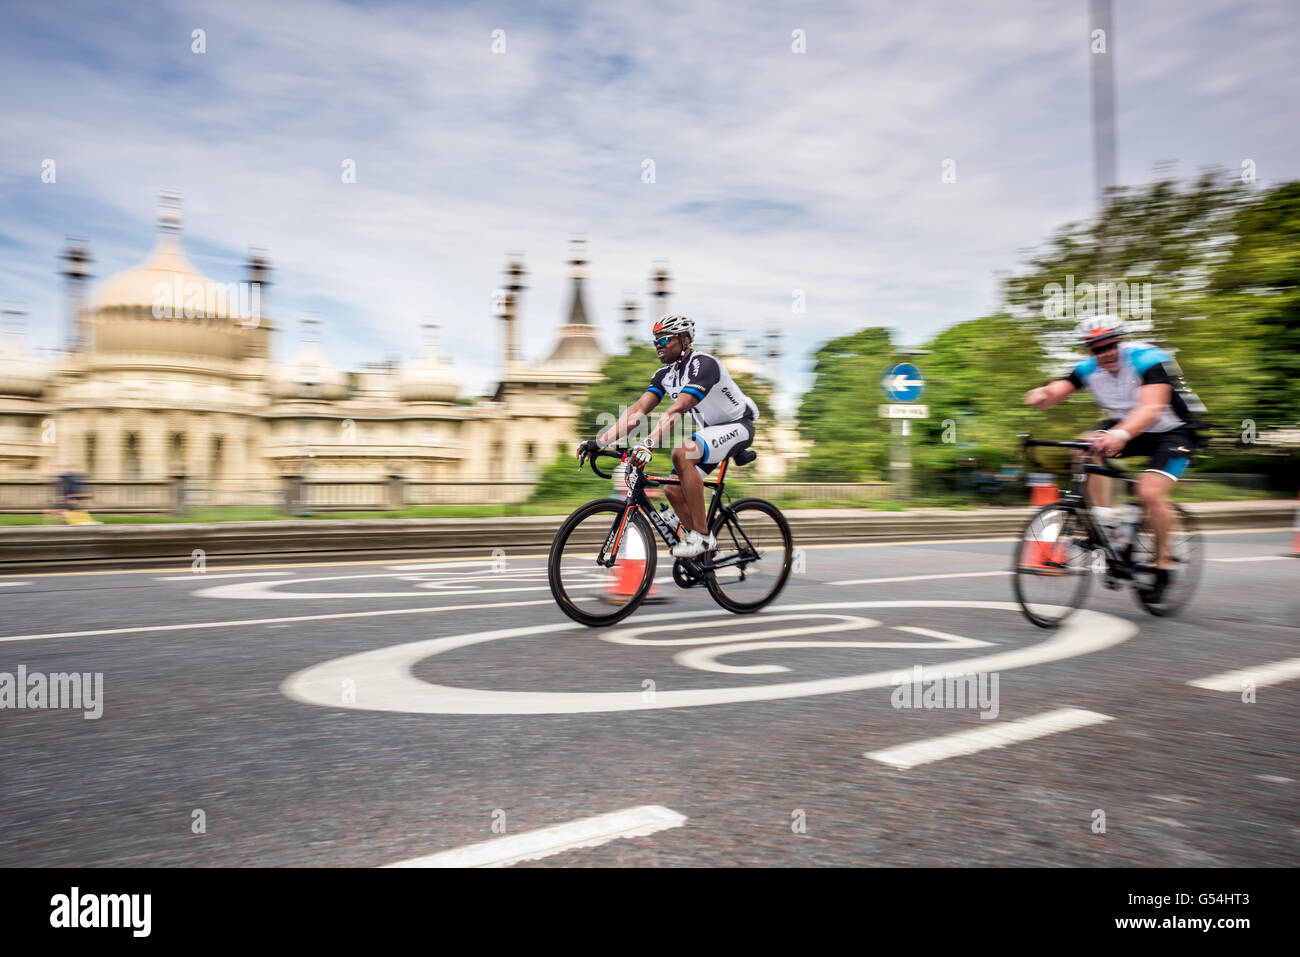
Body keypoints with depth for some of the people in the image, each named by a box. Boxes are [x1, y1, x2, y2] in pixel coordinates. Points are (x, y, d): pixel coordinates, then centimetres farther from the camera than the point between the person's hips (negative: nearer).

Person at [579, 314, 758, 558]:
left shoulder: (703, 364, -25)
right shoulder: (664, 374, 2)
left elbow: (678, 409, -39)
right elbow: (638, 409, -7)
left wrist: (648, 445, -50)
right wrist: (599, 441, -18)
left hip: (737, 425, -9)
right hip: (709, 429, 9)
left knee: (682, 454, -33)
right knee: (673, 490, -4)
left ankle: (701, 536, -26)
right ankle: (704, 551, 11)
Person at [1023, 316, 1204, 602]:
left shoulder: (1148, 360, -27)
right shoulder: (1089, 369, -11)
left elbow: (1151, 409, -42)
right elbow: (1057, 391, -22)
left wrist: (1120, 435, -60)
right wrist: (1042, 394, -48)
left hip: (1173, 431, -5)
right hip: (1124, 427, 5)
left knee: (1150, 492, -25)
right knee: (1087, 446, -24)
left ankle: (1164, 563, -3)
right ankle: (1104, 520, -19)